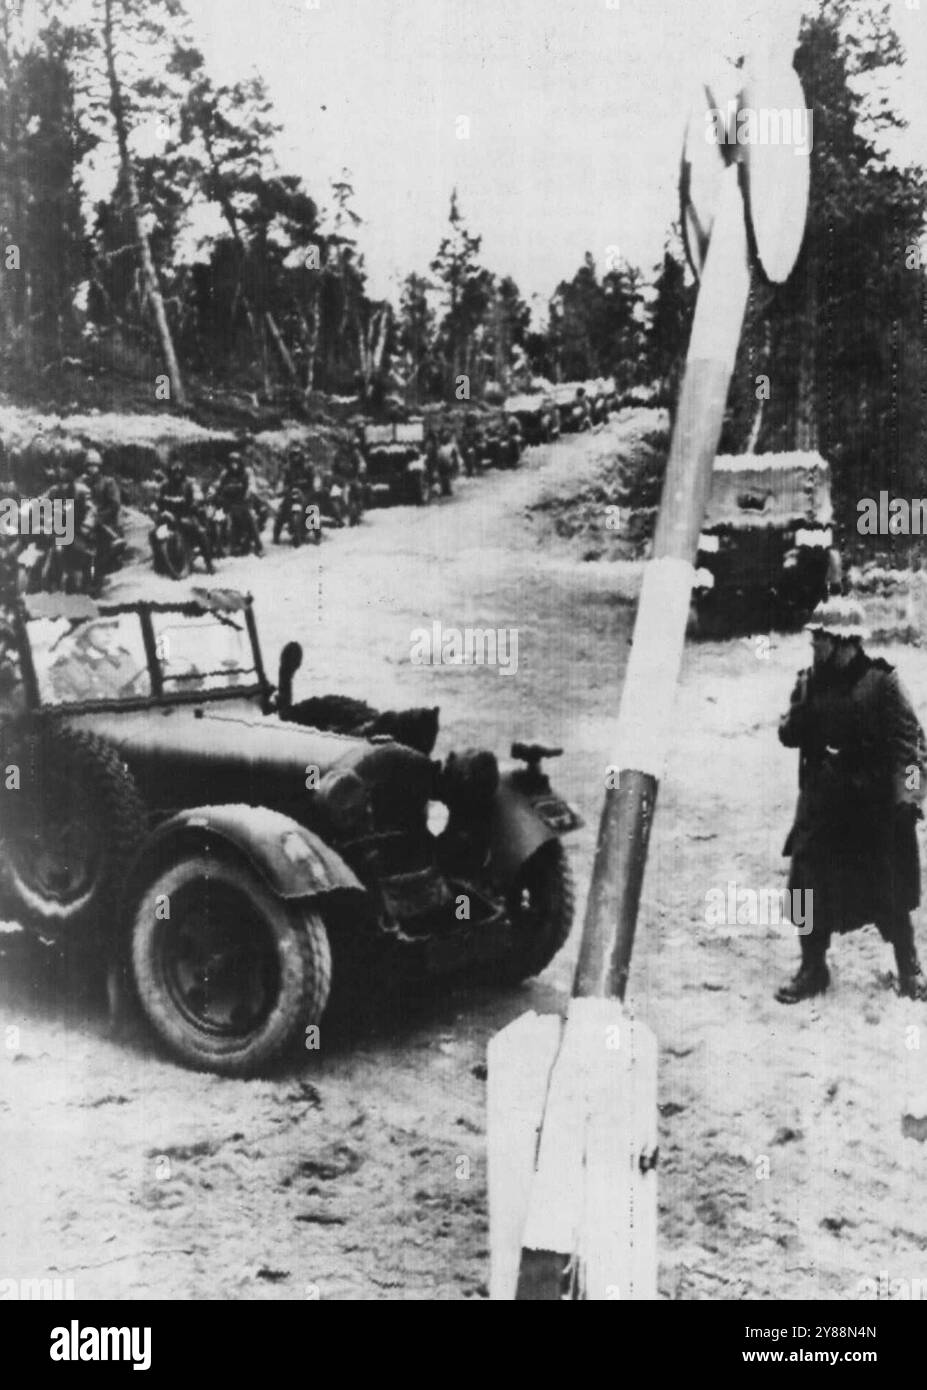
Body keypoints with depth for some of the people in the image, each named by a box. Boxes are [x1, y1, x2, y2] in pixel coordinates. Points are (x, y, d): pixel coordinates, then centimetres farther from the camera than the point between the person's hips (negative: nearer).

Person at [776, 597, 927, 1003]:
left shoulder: (880, 681, -9)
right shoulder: (810, 682, 5)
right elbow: (788, 734, 0)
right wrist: (804, 704, -17)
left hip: (874, 808, -4)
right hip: (821, 806, 4)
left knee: (888, 895, 6)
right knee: (810, 891, 4)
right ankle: (813, 970, 20)